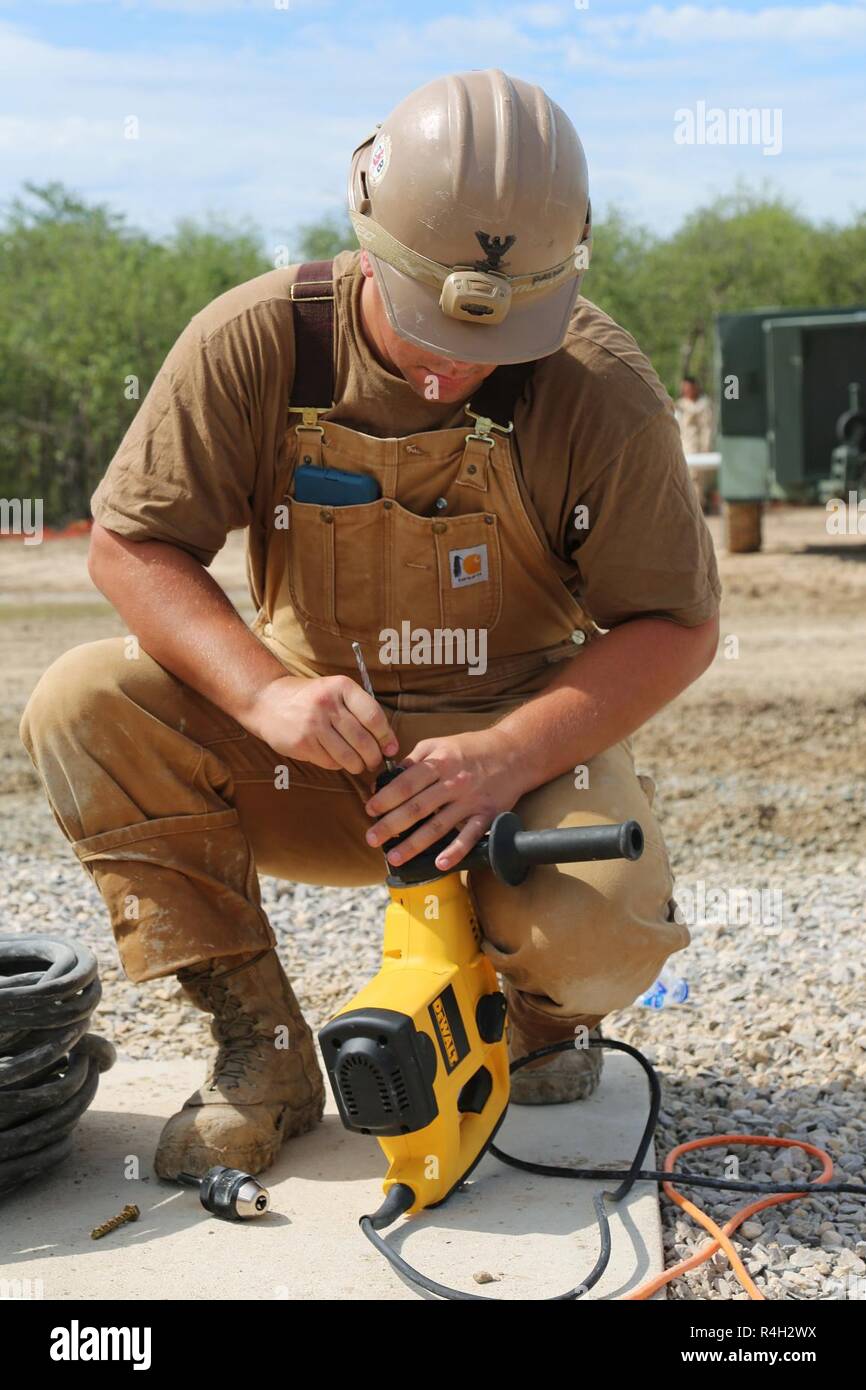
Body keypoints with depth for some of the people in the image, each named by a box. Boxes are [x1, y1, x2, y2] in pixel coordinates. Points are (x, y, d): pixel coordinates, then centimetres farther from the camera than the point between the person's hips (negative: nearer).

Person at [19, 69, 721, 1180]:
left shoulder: (601, 388, -16)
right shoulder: (252, 344, -14)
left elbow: (675, 626, -12)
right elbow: (129, 545, -10)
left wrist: (508, 757, -28)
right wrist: (264, 691, -29)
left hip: (522, 734, -2)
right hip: (313, 743, 2)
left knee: (595, 937, -32)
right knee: (83, 706, -22)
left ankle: (543, 1012, 11)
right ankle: (263, 1048, -11)